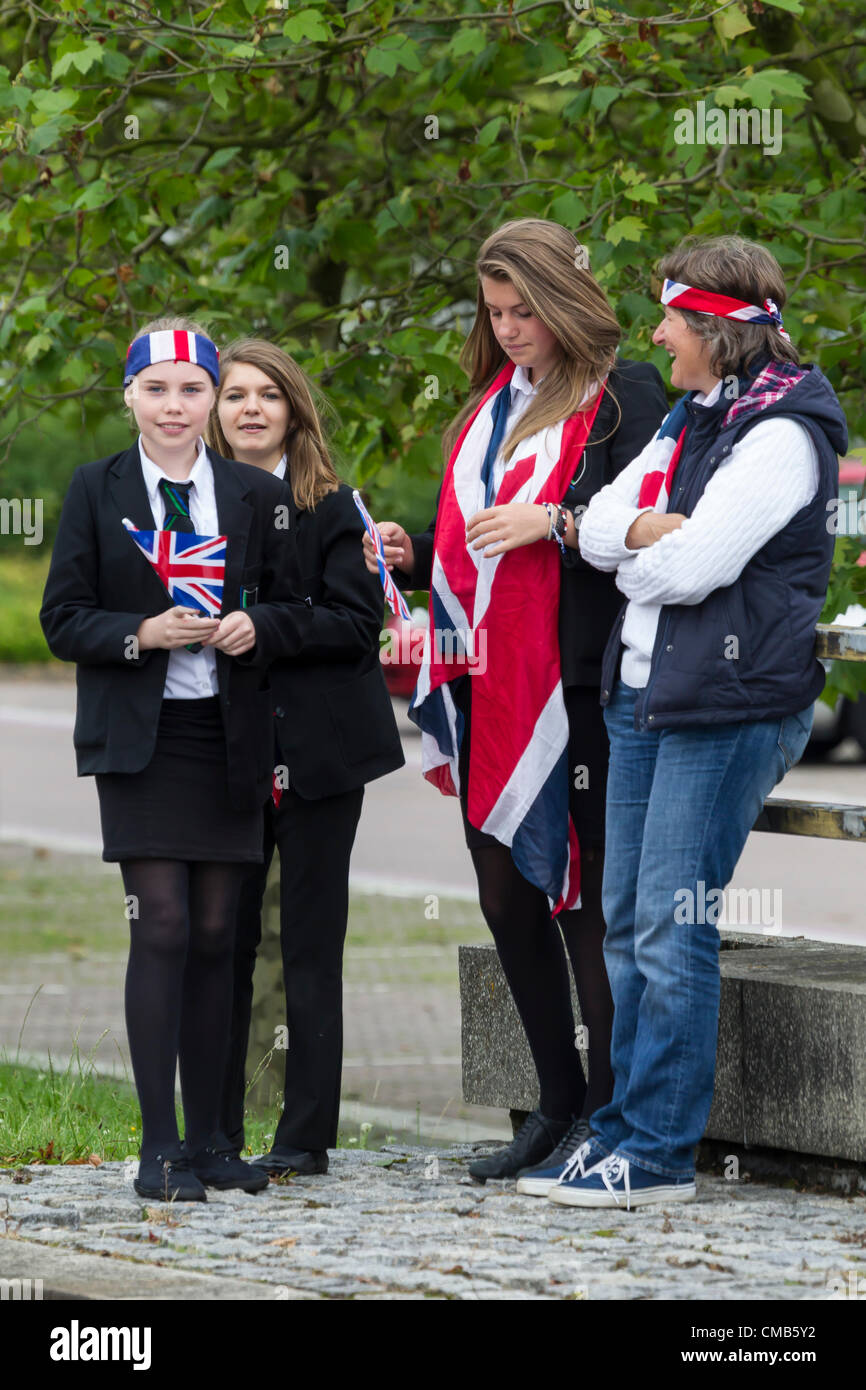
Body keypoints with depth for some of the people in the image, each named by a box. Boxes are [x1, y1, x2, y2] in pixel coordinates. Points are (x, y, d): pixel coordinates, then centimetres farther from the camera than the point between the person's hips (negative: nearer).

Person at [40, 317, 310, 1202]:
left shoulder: (256, 495, 8)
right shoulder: (97, 490, 3)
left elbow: (295, 611, 13)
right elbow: (63, 619, 1)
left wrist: (254, 626, -9)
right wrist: (141, 634, -16)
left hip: (228, 735, 3)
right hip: (140, 738, -3)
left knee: (215, 935, 5)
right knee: (161, 929, -11)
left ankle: (206, 1140, 12)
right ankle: (160, 1147, -8)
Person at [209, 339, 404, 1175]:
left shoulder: (330, 506, 0)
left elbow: (357, 622, -7)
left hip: (317, 748, -3)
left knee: (311, 943, 0)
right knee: (221, 937, 2)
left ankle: (307, 1135, 3)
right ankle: (214, 1130, 8)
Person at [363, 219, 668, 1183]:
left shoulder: (621, 396, -4)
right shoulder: (491, 401, 19)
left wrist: (557, 523, -22)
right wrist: (410, 555, 7)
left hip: (573, 687, -8)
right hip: (484, 688, 8)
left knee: (582, 895, -5)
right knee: (506, 899, 10)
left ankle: (608, 1111, 1)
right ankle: (558, 1105, 19)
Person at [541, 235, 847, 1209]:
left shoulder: (781, 434, -13)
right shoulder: (690, 420, 17)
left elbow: (690, 568, -19)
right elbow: (598, 525, 11)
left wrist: (634, 555, 1)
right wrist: (646, 530, -8)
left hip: (728, 706, -9)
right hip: (643, 692, 9)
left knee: (673, 929, -8)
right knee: (628, 922, 11)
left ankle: (660, 1154, -4)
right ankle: (624, 1125, 18)